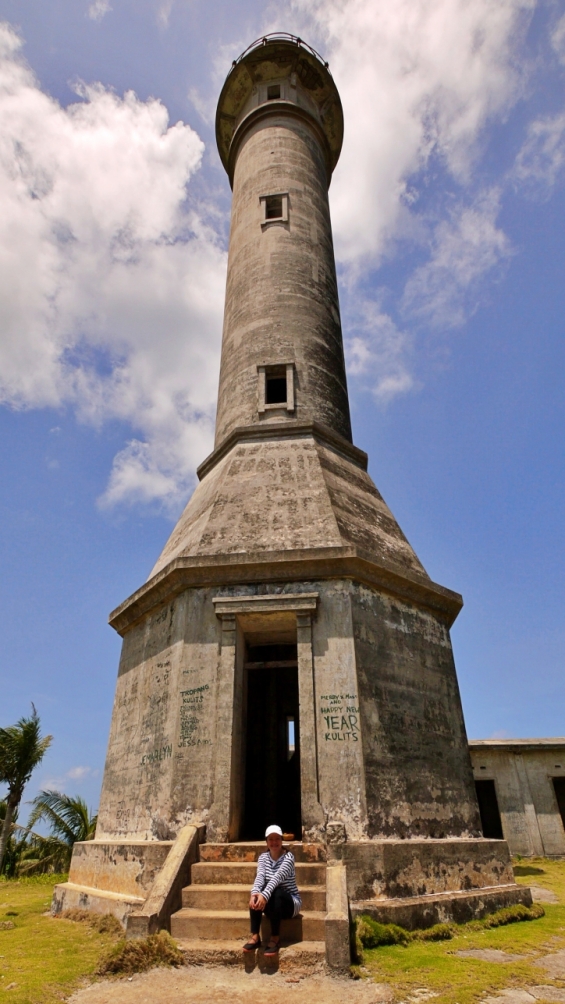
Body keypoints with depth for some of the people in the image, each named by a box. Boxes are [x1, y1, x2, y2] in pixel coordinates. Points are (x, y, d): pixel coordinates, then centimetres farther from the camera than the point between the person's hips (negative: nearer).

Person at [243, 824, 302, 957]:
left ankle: (275, 938, -24)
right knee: (258, 895, -27)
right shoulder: (263, 857, -2)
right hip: (272, 904, 4)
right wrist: (254, 894, -42)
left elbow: (277, 877, -34)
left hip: (290, 902, -4)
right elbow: (260, 876, -20)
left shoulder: (288, 857, -17)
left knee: (276, 893, -36)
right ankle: (255, 936, -25)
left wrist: (265, 896, -50)